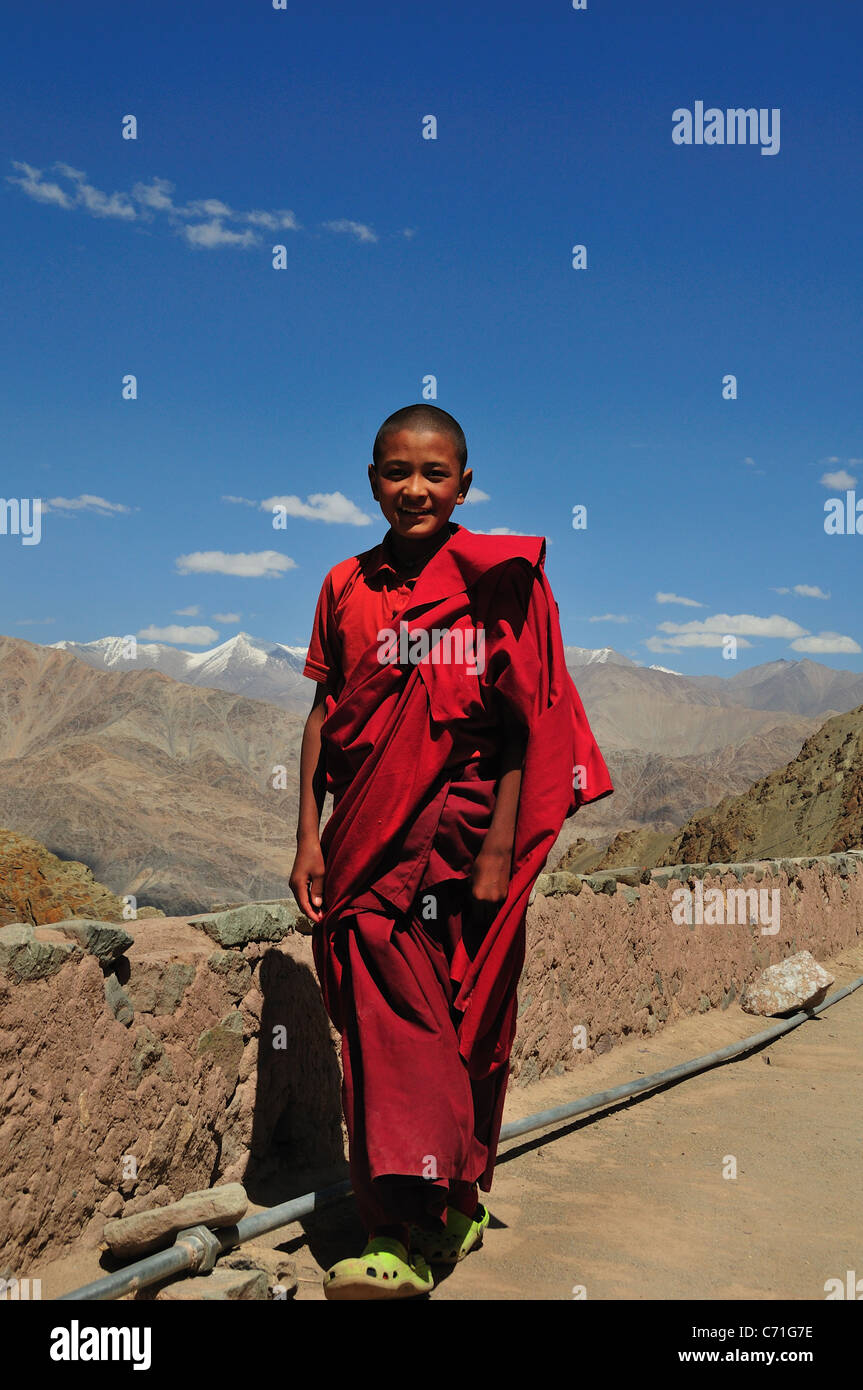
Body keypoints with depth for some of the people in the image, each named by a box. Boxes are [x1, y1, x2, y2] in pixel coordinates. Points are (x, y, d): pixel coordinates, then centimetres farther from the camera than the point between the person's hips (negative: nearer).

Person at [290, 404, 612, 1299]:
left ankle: (439, 1212, 20)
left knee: (465, 1025, 6)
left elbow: (523, 724, -4)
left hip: (461, 834, -2)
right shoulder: (346, 587, 8)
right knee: (387, 1022, -1)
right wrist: (309, 838, 7)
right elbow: (324, 715, 11)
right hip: (367, 841, 2)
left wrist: (498, 849, -9)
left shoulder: (499, 580, -2)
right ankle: (414, 1224, 8)